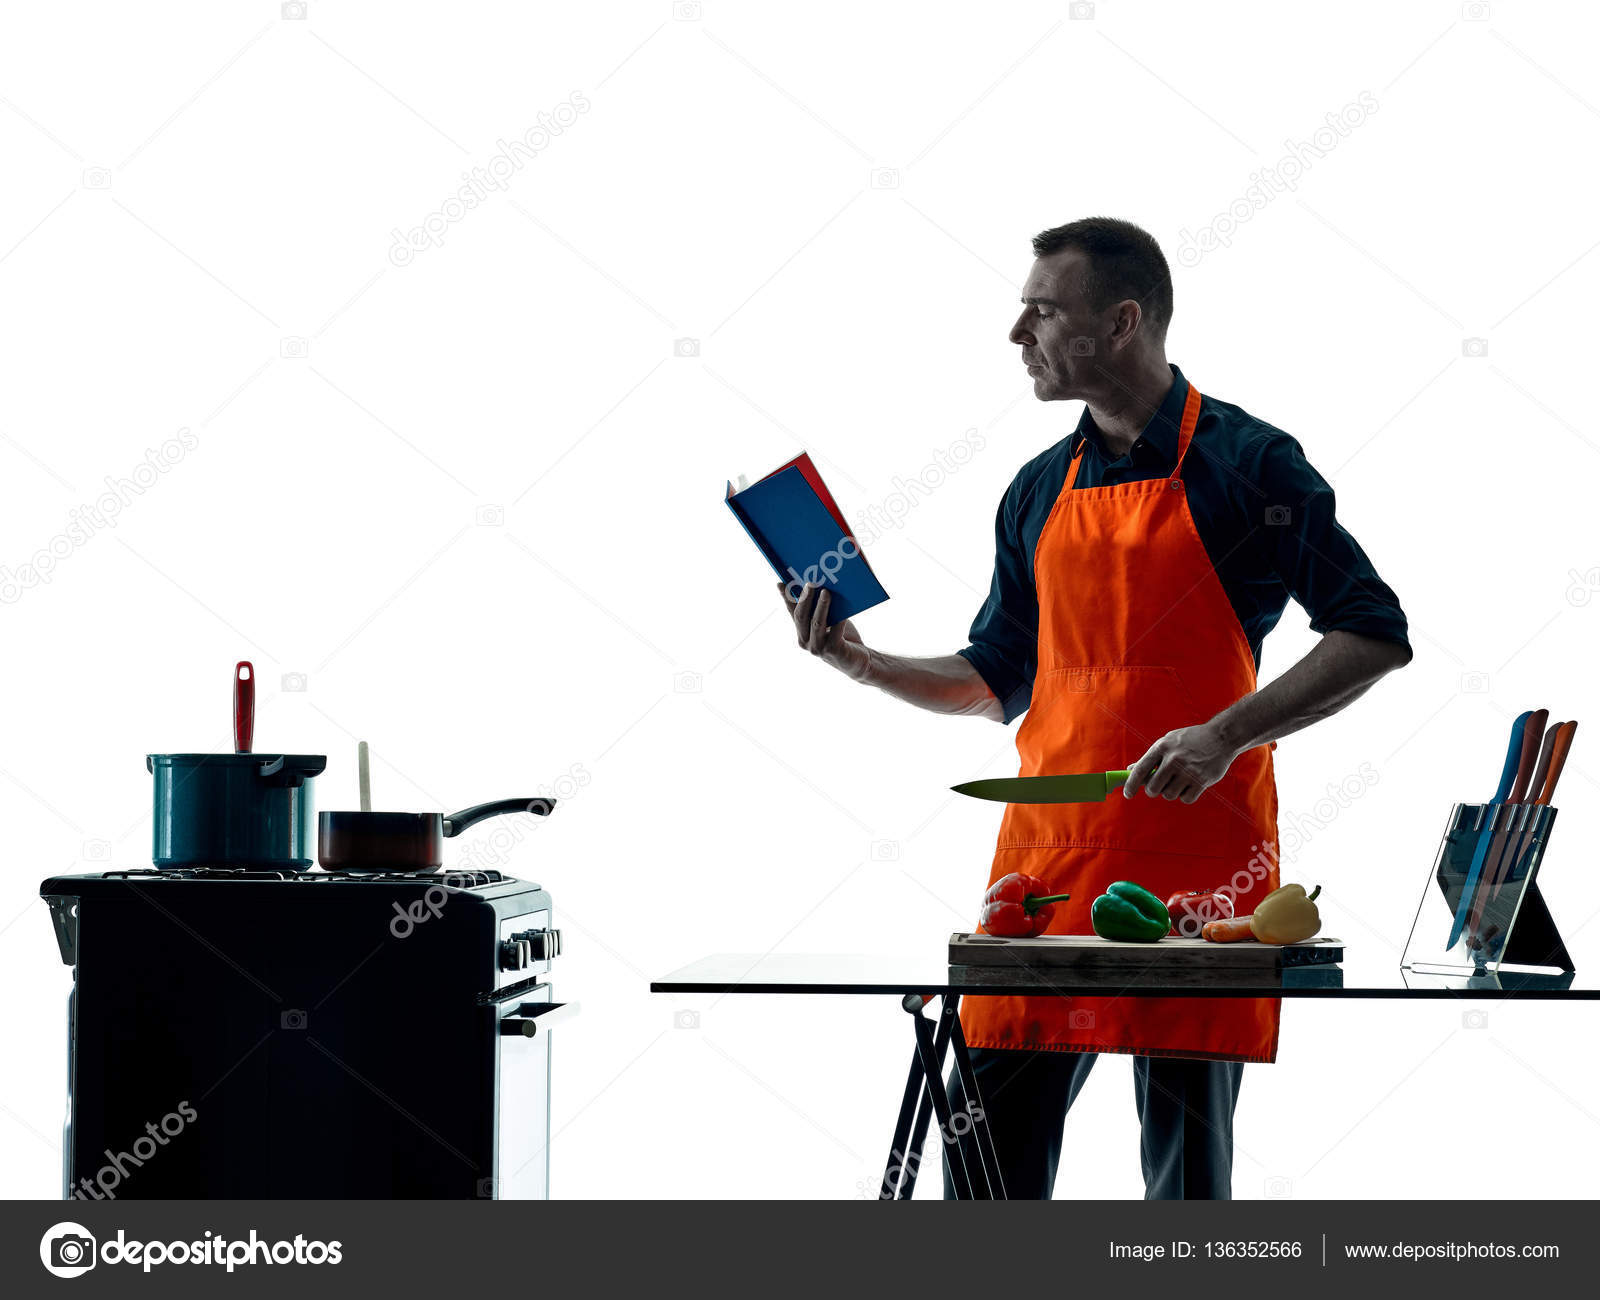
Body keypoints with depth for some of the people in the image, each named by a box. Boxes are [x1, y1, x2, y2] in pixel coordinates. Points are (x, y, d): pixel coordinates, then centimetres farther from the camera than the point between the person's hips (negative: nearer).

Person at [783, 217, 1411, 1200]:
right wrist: (864, 664, 8)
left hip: (1198, 856, -5)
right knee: (990, 1149, 3)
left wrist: (1228, 734, -16)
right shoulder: (1040, 489, 15)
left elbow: (1375, 635, -6)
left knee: (1186, 1165, 1)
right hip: (1045, 852, 5)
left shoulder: (1246, 462, -3)